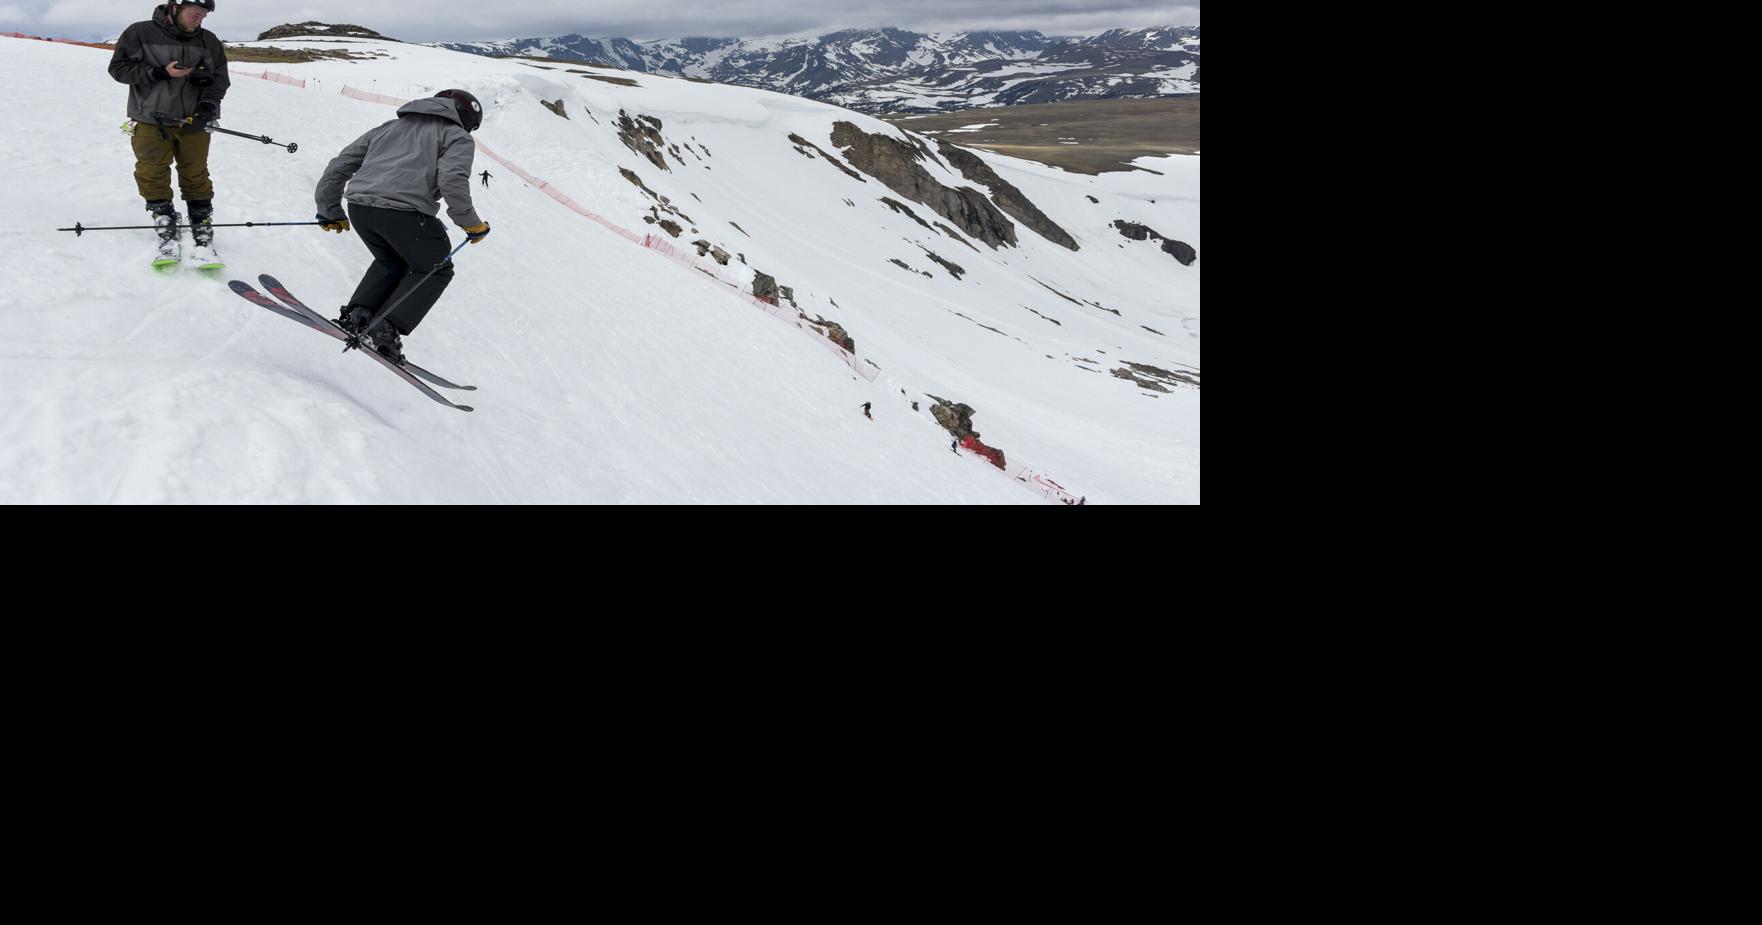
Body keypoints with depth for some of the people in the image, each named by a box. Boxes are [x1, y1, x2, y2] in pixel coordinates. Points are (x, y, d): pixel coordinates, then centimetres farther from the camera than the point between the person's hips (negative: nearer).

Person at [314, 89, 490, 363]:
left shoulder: (389, 128, 32)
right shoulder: (457, 137, 15)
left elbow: (338, 166, 30)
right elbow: (452, 179, -8)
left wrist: (330, 211, 39)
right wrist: (471, 223, 3)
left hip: (359, 206, 6)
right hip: (404, 211, -6)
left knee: (391, 262, 32)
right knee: (435, 269, 18)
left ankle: (357, 315, 12)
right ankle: (388, 330, 3)